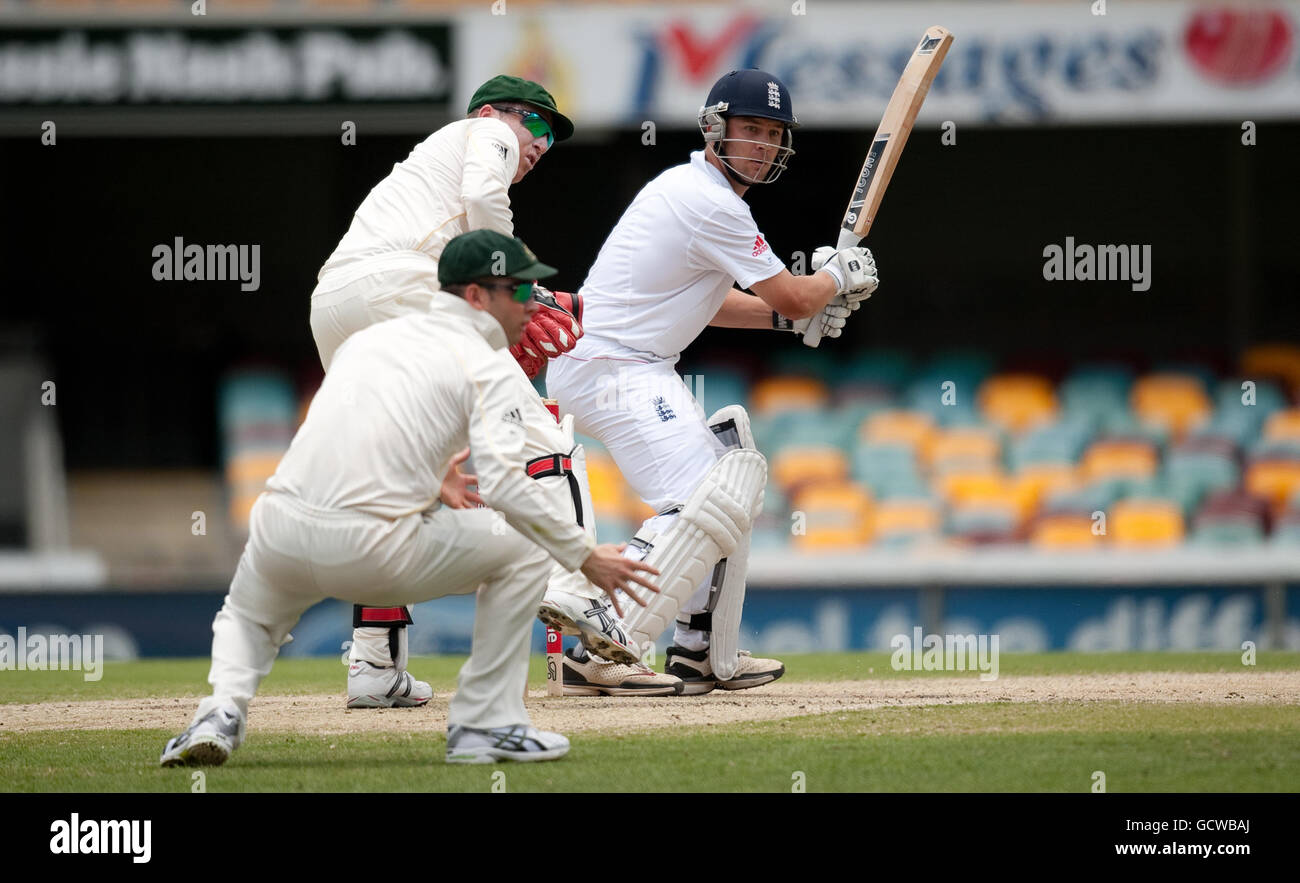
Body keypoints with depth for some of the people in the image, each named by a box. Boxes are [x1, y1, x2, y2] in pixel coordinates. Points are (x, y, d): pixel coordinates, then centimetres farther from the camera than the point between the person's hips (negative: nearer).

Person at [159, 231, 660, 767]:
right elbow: (505, 484, -12)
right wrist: (585, 558, -5)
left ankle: (221, 713, 5)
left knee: (247, 620, 38)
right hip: (374, 551, -6)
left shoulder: (369, 338, 25)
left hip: (280, 523, 6)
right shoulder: (489, 367, 4)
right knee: (523, 547, 14)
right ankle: (485, 724, 11)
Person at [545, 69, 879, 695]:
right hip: (618, 372, -11)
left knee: (733, 473, 20)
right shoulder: (713, 206, -15)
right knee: (701, 503, -22)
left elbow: (707, 301, 26)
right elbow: (792, 297, -10)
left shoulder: (686, 187, 18)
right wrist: (839, 275, 11)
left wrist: (792, 313, 14)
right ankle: (598, 650, -30)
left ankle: (704, 655, 19)